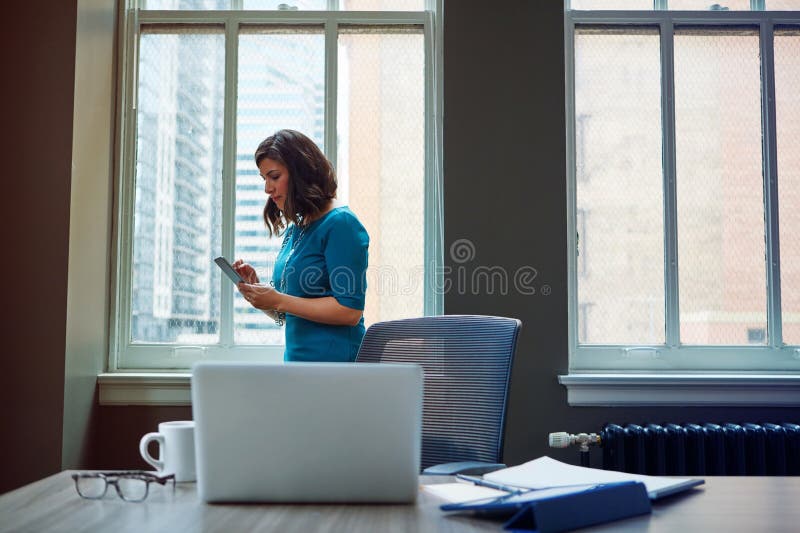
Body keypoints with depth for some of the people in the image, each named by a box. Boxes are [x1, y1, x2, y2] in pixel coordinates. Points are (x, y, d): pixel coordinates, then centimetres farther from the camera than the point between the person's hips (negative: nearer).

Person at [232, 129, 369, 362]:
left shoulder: (341, 224, -9)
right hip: (295, 359, 7)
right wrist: (255, 288, 3)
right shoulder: (293, 230, 14)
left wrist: (278, 301, -14)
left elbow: (350, 311, -16)